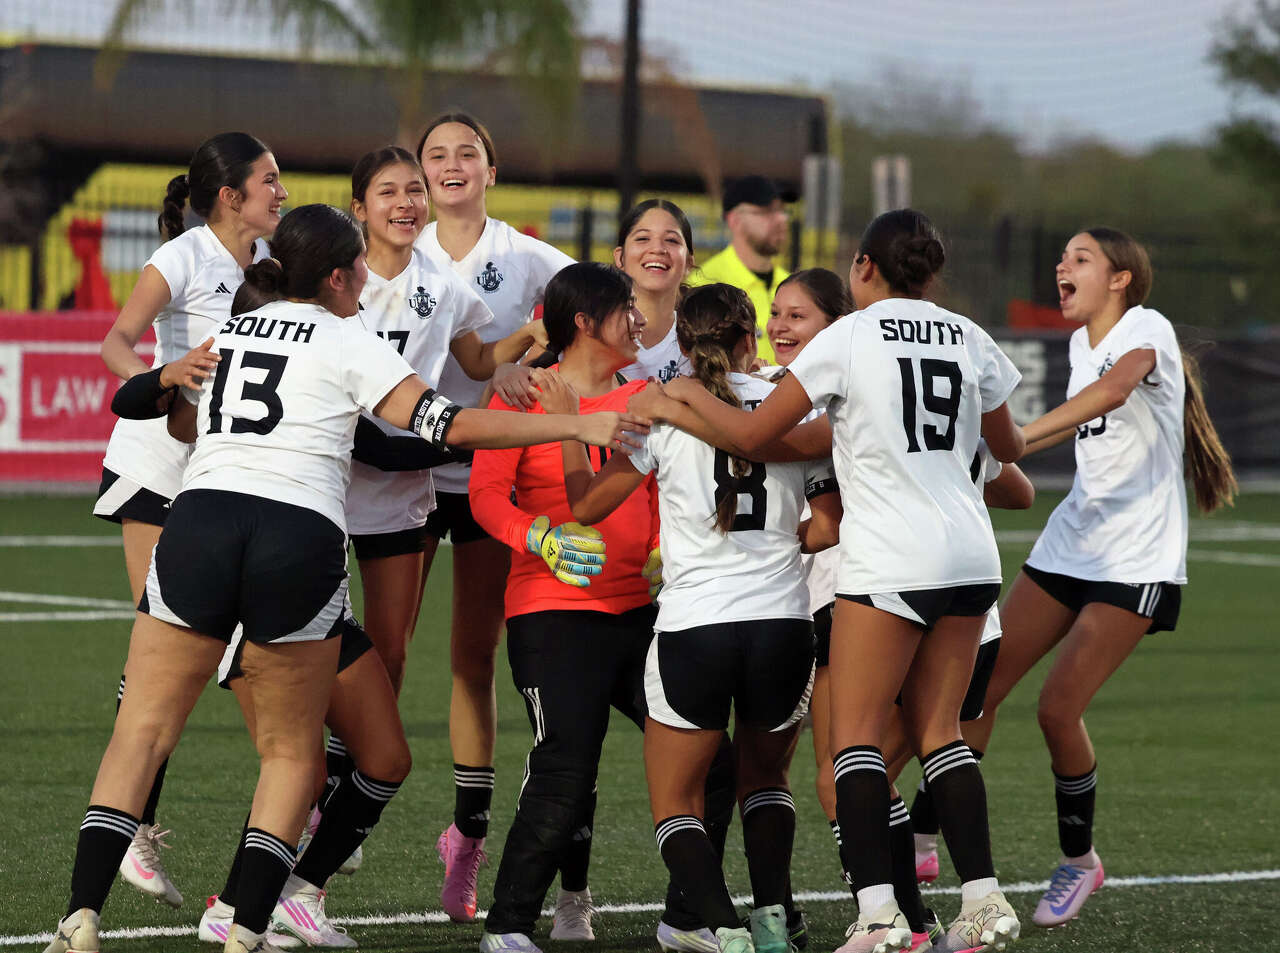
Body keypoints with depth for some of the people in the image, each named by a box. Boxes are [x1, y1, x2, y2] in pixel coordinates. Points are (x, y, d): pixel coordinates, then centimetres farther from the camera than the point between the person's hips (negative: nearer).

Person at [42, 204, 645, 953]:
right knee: (291, 751, 12)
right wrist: (578, 426, 1)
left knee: (142, 730, 5)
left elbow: (177, 419, 39)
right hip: (299, 539, -3)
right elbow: (448, 425, -2)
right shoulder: (348, 344, 7)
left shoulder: (226, 331, 22)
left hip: (199, 521, 3)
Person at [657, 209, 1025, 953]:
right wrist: (1016, 439, 47)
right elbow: (1009, 448, 24)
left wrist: (690, 393, 13)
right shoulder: (968, 339, 10)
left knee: (857, 735, -2)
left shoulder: (850, 338, -5)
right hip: (970, 555, 6)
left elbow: (753, 434, -3)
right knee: (939, 731, 13)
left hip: (890, 563, -6)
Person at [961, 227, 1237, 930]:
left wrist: (1015, 436, -42)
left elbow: (1113, 389, -32)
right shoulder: (1082, 345, 13)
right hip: (1068, 545, 8)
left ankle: (1078, 860, 7)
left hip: (1135, 561, -8)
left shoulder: (1146, 329, -12)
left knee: (1059, 707, -13)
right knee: (978, 690, -2)